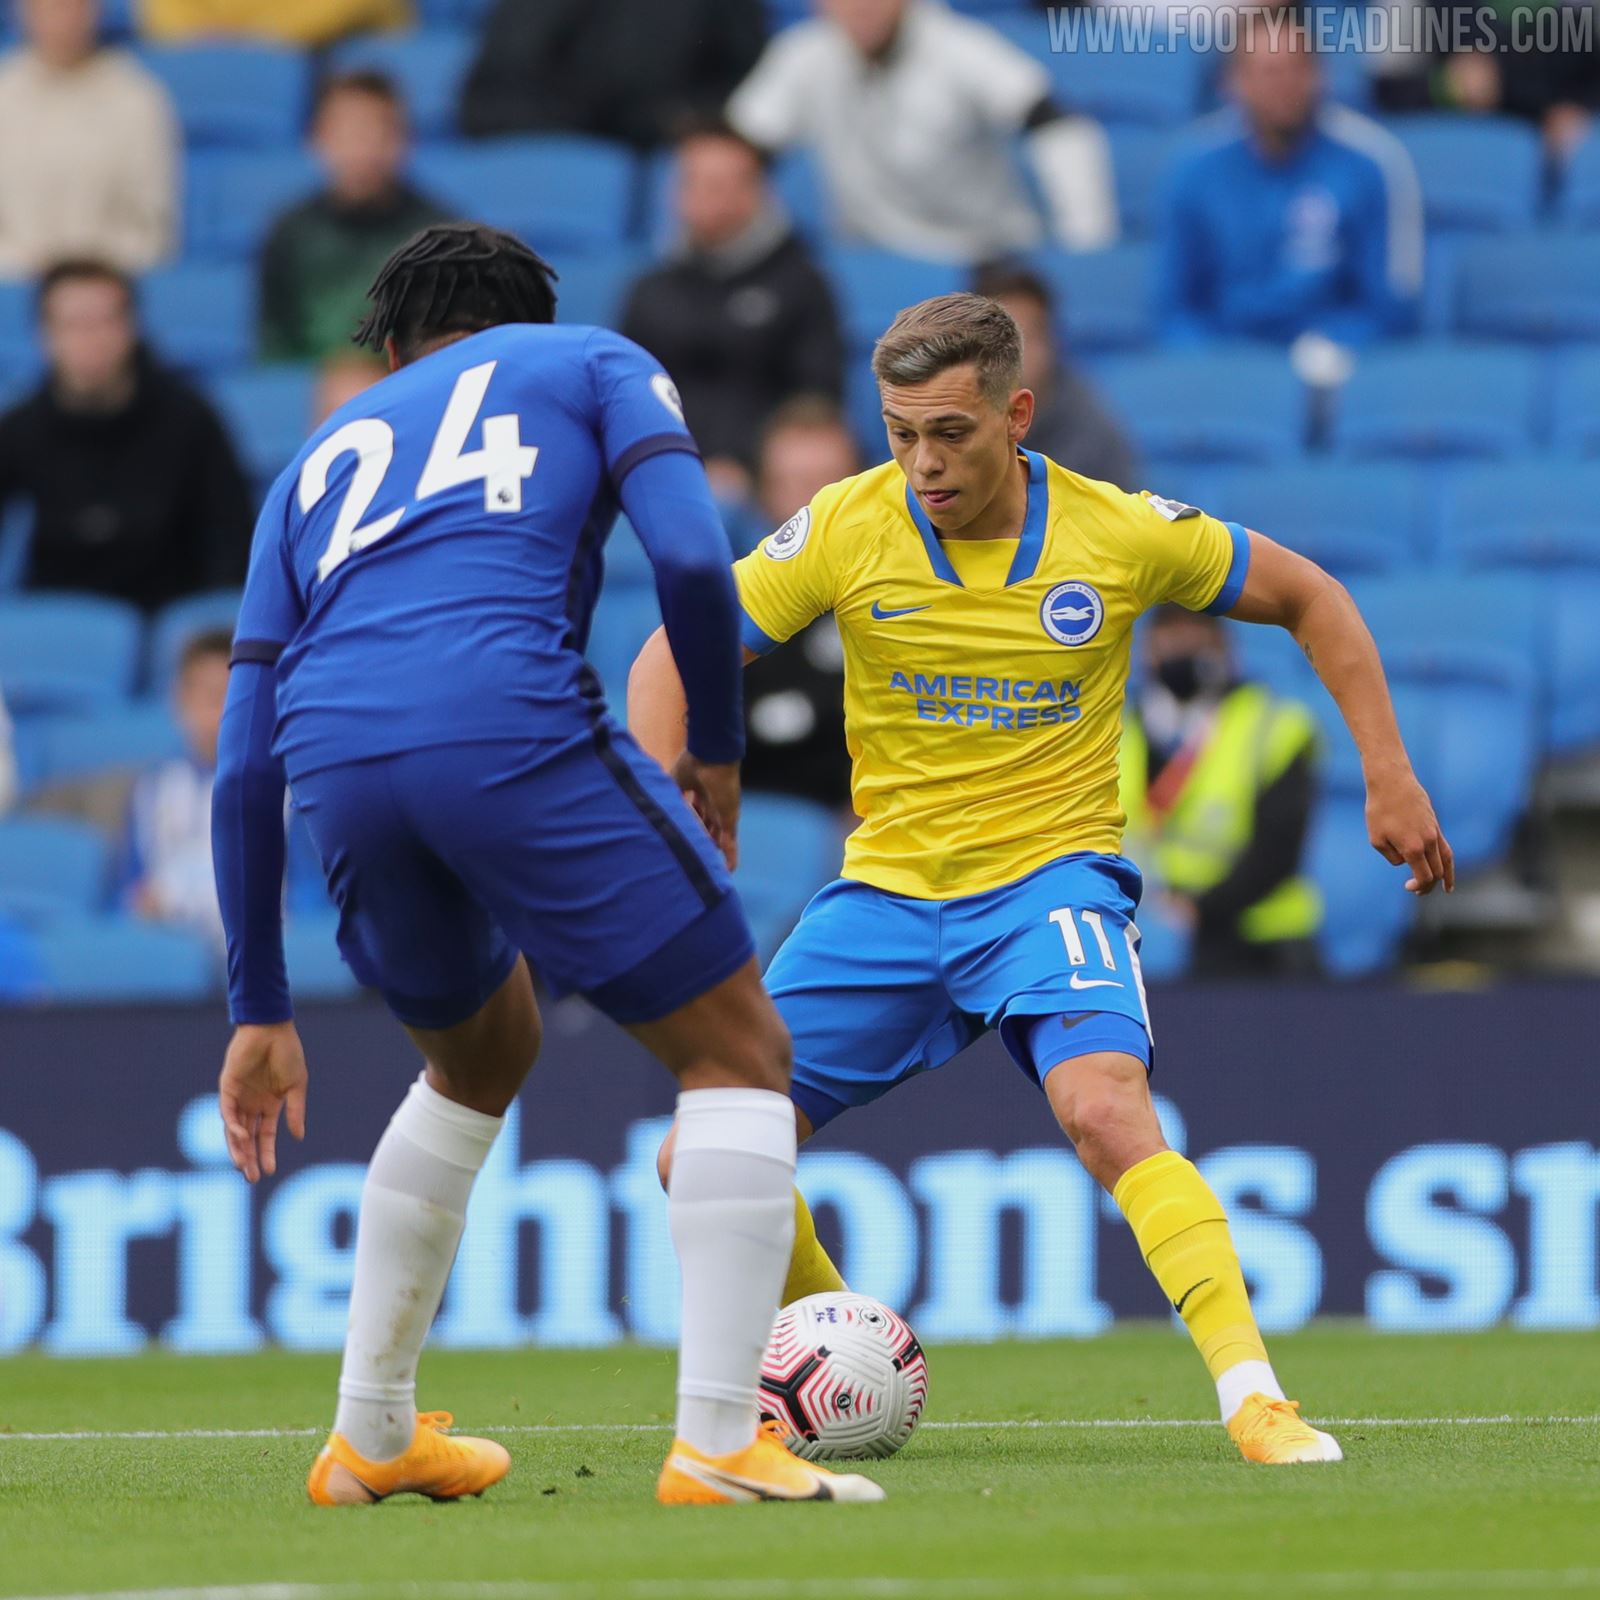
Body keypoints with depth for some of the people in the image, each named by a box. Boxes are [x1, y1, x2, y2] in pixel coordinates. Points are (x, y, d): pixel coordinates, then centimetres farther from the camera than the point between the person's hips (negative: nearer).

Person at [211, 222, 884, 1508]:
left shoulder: (319, 463, 33)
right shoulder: (589, 364, 24)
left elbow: (243, 763, 26)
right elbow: (691, 556, 3)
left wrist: (261, 1012, 29)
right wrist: (718, 754, 18)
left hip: (337, 770, 5)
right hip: (512, 728, -5)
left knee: (483, 1055, 31)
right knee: (740, 1054, 6)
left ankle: (371, 1438, 33)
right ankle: (719, 1445, -7)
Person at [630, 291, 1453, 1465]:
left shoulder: (1122, 533, -11)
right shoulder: (846, 530, -9)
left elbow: (1309, 599, 5)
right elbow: (673, 657, -3)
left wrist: (1389, 777, -1)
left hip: (1049, 879, -3)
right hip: (887, 887, 3)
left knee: (1105, 1110, -32)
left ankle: (1254, 1395, -33)